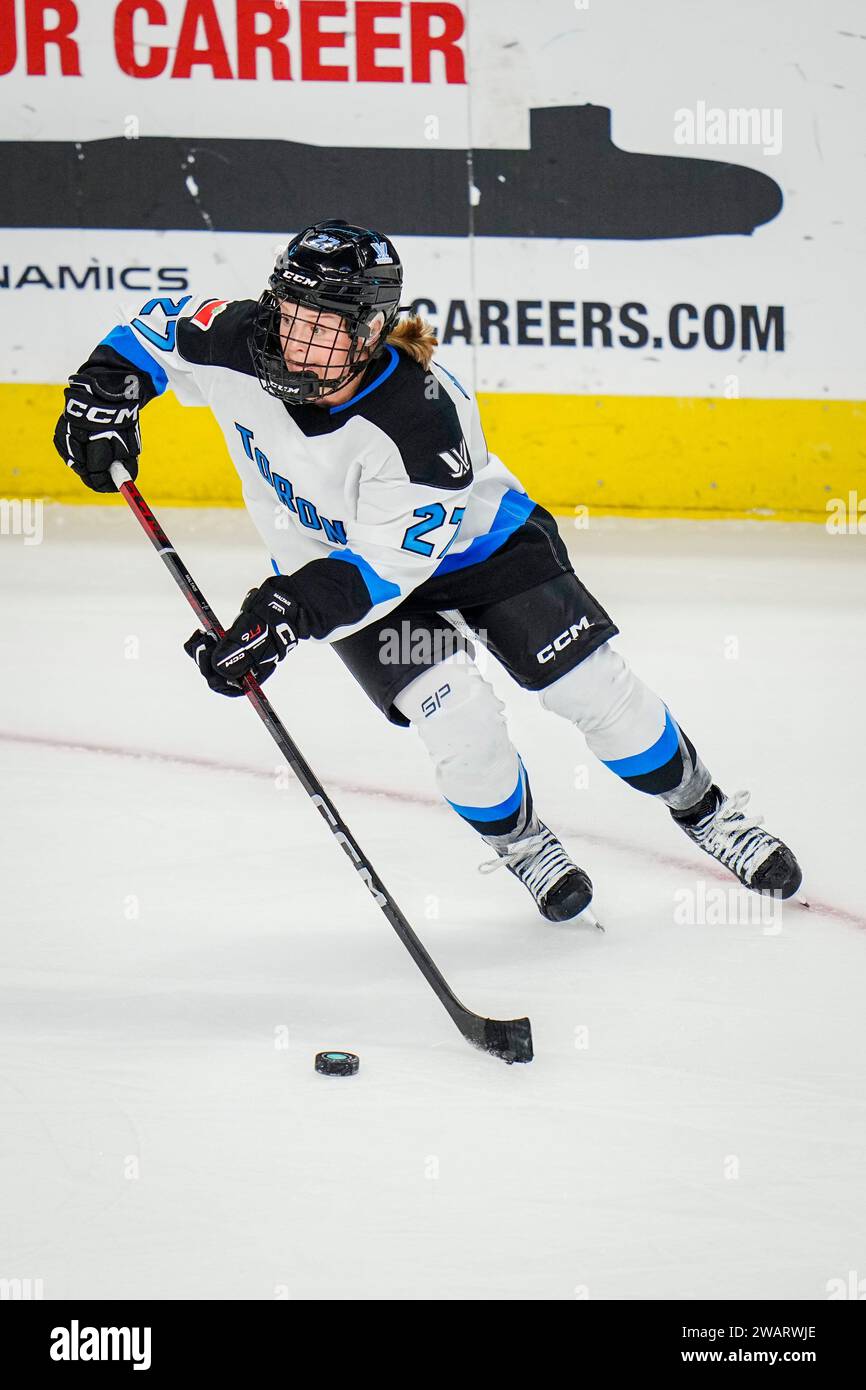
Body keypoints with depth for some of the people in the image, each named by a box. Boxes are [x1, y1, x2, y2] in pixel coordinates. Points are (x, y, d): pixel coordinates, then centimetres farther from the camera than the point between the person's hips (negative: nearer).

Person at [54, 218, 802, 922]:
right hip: (330, 554, 3)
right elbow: (160, 325, -6)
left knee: (595, 686, -5)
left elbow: (386, 565, -37)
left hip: (472, 539, -2)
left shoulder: (424, 420, -40)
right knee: (455, 714, -17)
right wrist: (107, 389, -22)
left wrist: (286, 615, -46)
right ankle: (518, 842, 12)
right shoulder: (241, 348, -28)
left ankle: (705, 809, 20)